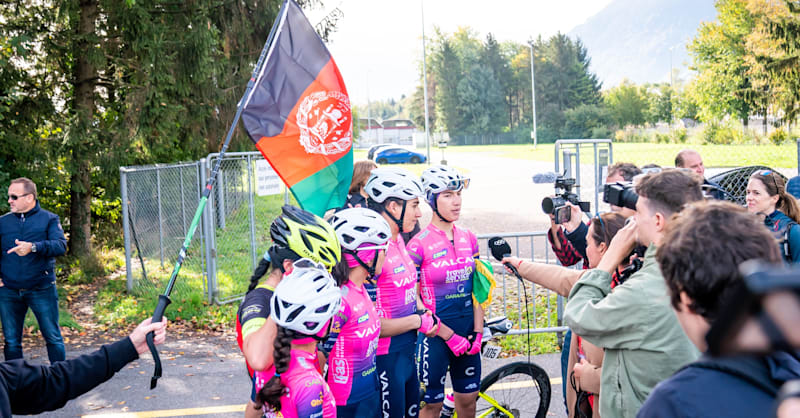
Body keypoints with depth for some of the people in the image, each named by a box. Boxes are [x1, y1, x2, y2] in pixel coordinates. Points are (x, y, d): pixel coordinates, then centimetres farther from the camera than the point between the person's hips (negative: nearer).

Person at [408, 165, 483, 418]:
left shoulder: (468, 239, 5)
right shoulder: (419, 245, -12)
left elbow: (476, 290, 8)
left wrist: (477, 333, -1)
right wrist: (449, 335, -13)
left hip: (467, 333, 5)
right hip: (435, 336, -5)